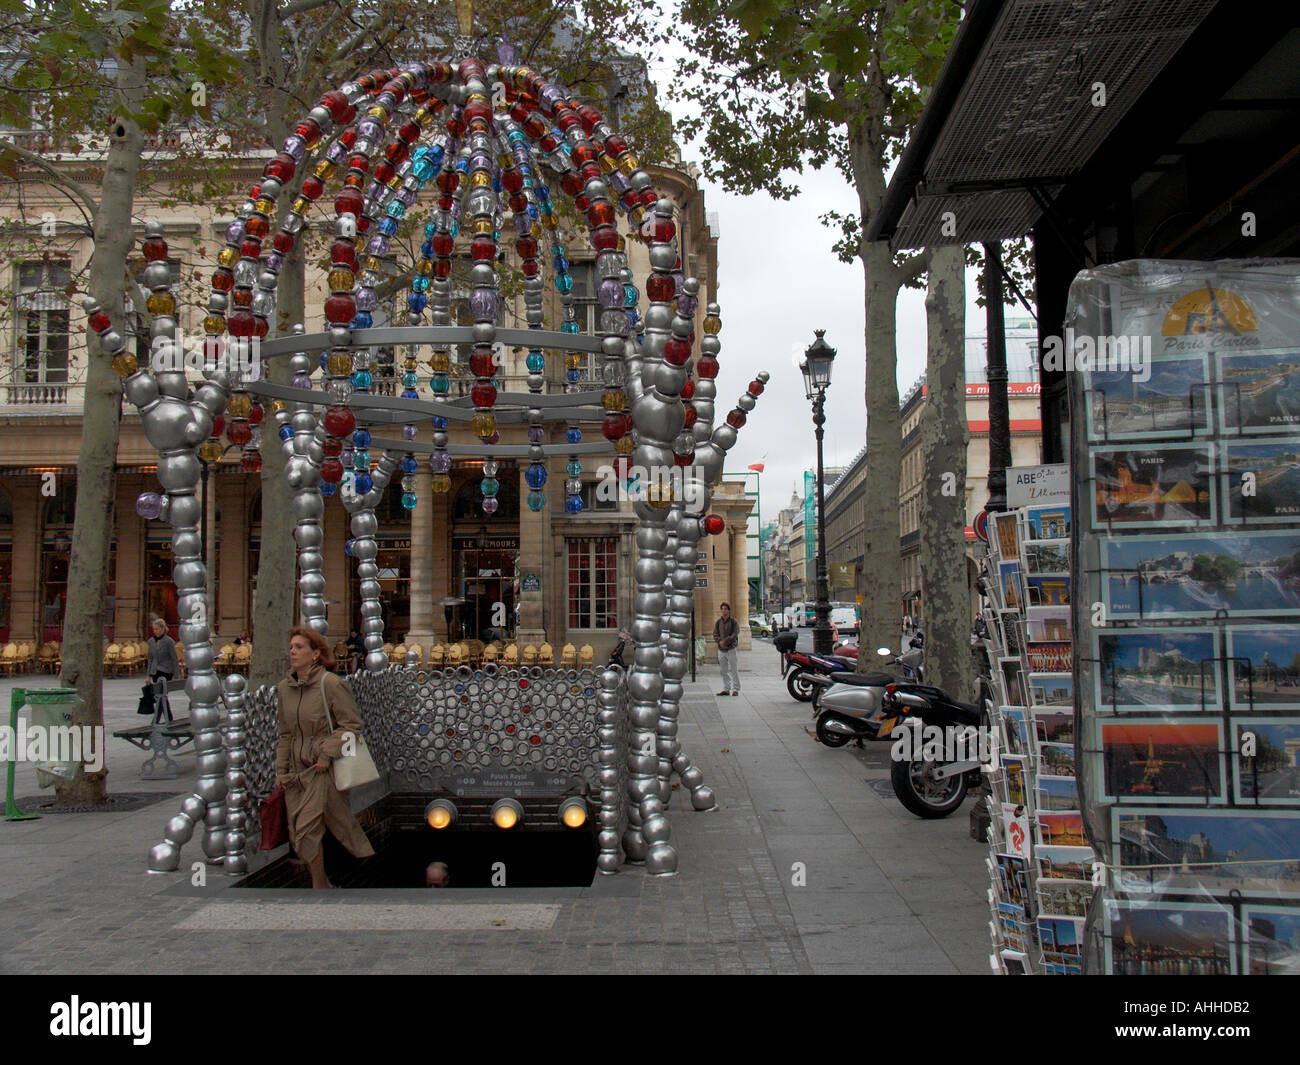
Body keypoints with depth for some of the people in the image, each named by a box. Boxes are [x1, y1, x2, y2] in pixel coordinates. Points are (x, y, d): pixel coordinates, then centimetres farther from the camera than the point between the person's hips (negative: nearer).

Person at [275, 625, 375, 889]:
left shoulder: (330, 684, -11)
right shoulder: (285, 688, 8)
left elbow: (352, 724, -10)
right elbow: (285, 733, 16)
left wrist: (327, 754, -16)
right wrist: (281, 769, 12)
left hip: (324, 769, -6)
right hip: (297, 769, 6)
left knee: (306, 829, -9)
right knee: (297, 833, 6)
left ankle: (319, 887, 9)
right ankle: (323, 885, 21)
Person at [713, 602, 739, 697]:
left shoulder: (733, 621, -3)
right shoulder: (718, 622, 8)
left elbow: (735, 635, -10)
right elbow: (715, 634, 5)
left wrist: (725, 642, -17)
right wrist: (720, 642, -14)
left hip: (731, 649, -4)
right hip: (721, 650, 4)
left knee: (733, 670, -2)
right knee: (723, 671, 7)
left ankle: (735, 689, 3)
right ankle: (725, 689, 14)